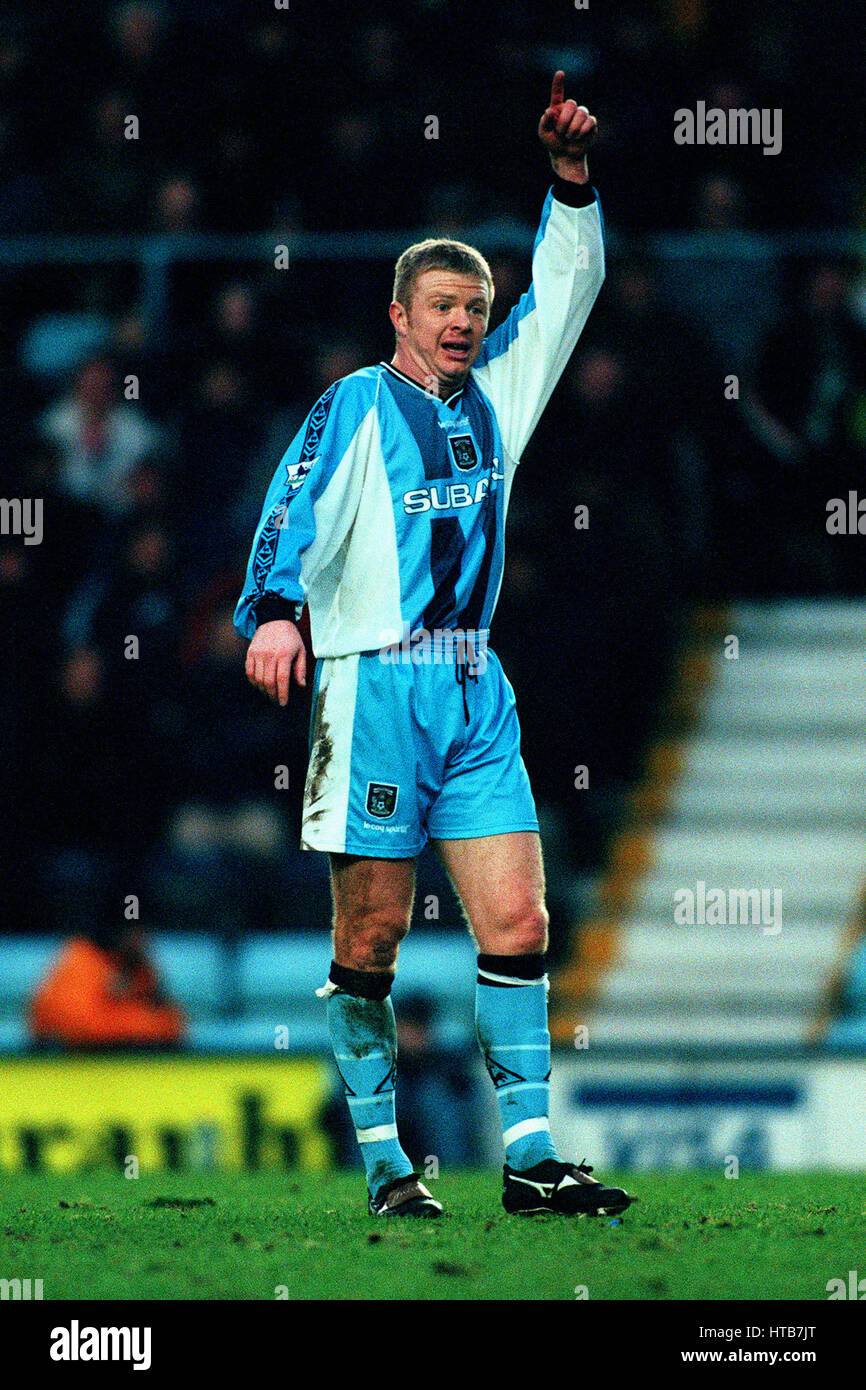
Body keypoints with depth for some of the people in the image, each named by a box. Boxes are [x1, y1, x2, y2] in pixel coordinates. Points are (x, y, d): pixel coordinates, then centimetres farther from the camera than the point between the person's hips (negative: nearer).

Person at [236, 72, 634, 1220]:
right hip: (374, 684, -5)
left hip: (475, 691, 5)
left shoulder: (495, 393, 16)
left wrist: (571, 176, 6)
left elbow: (570, 281, 20)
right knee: (372, 937, -2)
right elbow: (298, 504, -13)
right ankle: (384, 1160, 5)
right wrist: (275, 608, -30)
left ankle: (530, 1157, -3)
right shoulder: (358, 404, 0)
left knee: (518, 923, -3)